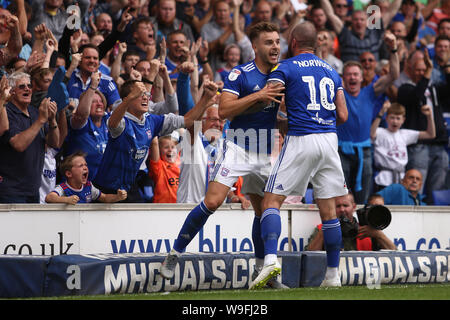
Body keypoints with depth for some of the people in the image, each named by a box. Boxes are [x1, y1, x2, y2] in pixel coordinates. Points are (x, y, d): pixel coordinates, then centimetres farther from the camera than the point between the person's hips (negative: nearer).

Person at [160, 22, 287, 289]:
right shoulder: (240, 74, -9)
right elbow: (224, 110, -19)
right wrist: (258, 96, -25)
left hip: (265, 155, 5)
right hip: (238, 149, -5)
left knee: (264, 210, 8)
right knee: (213, 201, -17)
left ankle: (262, 269, 23)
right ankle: (175, 254, -6)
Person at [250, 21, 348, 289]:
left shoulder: (285, 68, 1)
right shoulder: (331, 72, 16)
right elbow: (343, 116, 13)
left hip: (300, 139, -5)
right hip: (330, 140, 5)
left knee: (272, 200, -3)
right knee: (328, 210, 9)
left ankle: (271, 258, -23)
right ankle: (333, 275, 11)